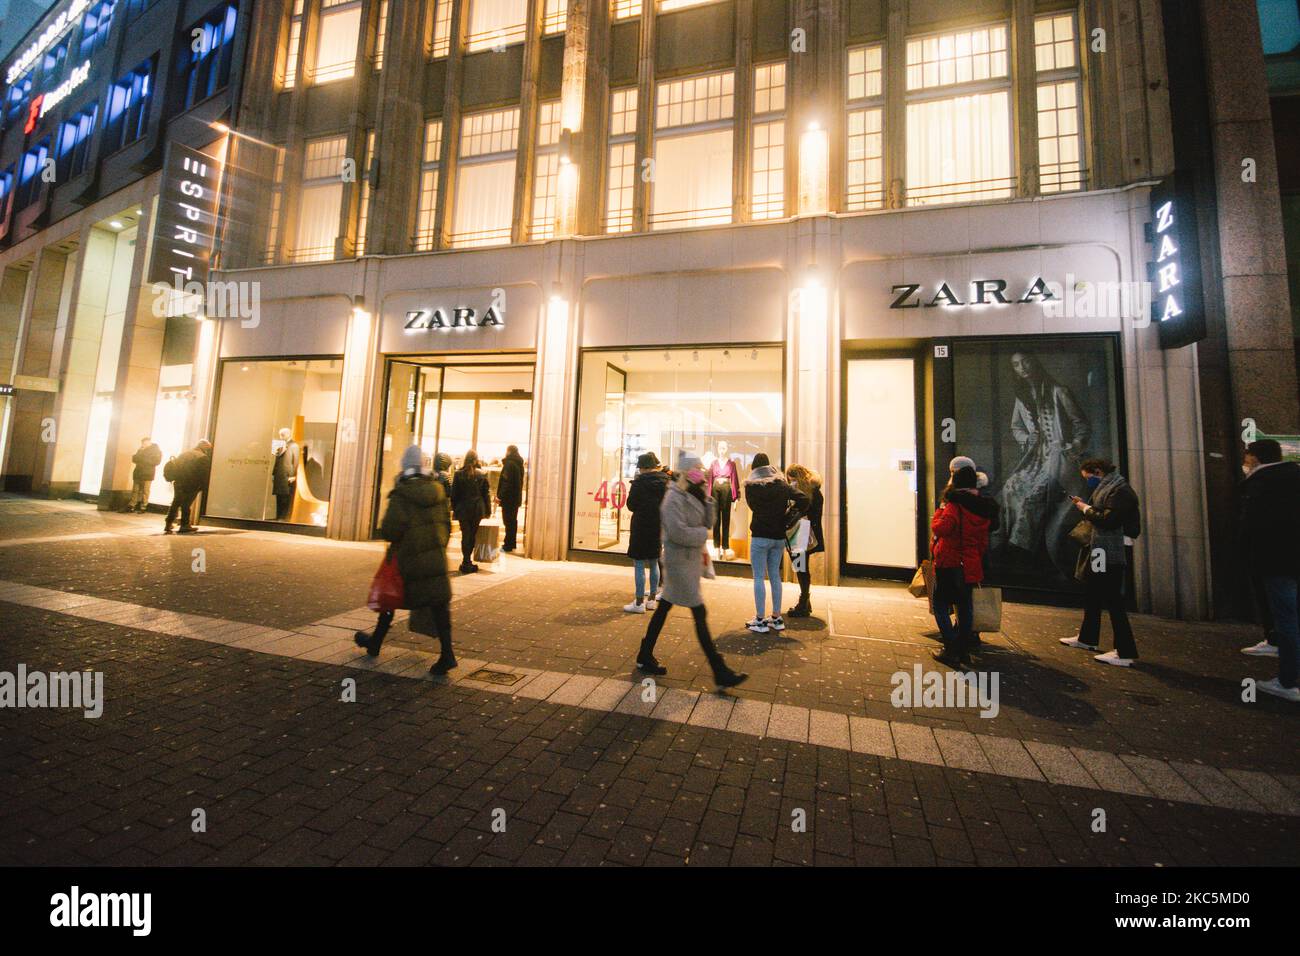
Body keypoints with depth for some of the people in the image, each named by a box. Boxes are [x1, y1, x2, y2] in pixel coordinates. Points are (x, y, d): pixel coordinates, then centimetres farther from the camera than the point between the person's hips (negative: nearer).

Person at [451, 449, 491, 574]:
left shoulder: (459, 474, -5)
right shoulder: (482, 475, -3)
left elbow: (454, 494, 0)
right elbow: (487, 494, 1)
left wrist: (454, 508, 10)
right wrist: (488, 510, 8)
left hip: (463, 509, -1)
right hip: (477, 509, 1)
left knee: (466, 535, 4)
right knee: (472, 535, 9)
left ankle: (466, 562, 3)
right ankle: (467, 562, 16)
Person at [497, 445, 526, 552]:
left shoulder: (509, 464, -15)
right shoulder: (519, 464, 11)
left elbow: (506, 482, -22)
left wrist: (500, 496, -19)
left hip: (508, 497, -9)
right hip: (516, 497, 9)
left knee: (508, 521, -3)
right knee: (513, 521, 15)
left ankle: (508, 546, 1)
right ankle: (512, 543, 23)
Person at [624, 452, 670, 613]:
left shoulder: (640, 482, -12)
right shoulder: (664, 481, 3)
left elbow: (631, 505, -6)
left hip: (641, 526, -6)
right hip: (658, 526, 6)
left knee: (639, 564, 0)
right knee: (654, 563, 16)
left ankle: (639, 603, 2)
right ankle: (651, 599, 23)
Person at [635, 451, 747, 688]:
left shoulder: (692, 495, 10)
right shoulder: (674, 498, -17)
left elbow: (708, 523, 8)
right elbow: (677, 532, -26)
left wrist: (706, 498, -3)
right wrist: (703, 534, -13)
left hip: (690, 560, 9)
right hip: (680, 561, -9)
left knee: (664, 606, 17)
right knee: (699, 615, -3)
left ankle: (645, 656, 31)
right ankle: (720, 672, 7)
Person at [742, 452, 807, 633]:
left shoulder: (751, 486, -4)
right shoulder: (781, 483, 4)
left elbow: (752, 506, 4)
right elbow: (803, 499, -5)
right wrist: (789, 518, 3)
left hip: (760, 536, -4)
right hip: (779, 537, 4)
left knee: (759, 577, 1)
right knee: (775, 576, 13)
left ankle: (760, 621, 4)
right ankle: (777, 618, 20)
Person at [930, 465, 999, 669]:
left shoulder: (955, 505, -17)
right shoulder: (984, 509, 8)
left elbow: (940, 528, -28)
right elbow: (983, 541, 15)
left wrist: (940, 511, -11)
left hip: (949, 564, -7)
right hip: (971, 566, 7)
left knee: (941, 605, 4)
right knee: (965, 608, 15)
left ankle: (951, 650, 0)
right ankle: (964, 651, 22)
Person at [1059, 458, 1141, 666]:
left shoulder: (1120, 491, -15)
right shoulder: (1106, 488, 16)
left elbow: (1109, 520, -25)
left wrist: (1086, 509, -11)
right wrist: (1083, 505, 5)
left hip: (1111, 553, -11)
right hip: (1099, 550, 11)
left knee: (1112, 600, -7)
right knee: (1092, 595, 19)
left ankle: (1125, 653, -1)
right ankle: (1087, 638, 31)